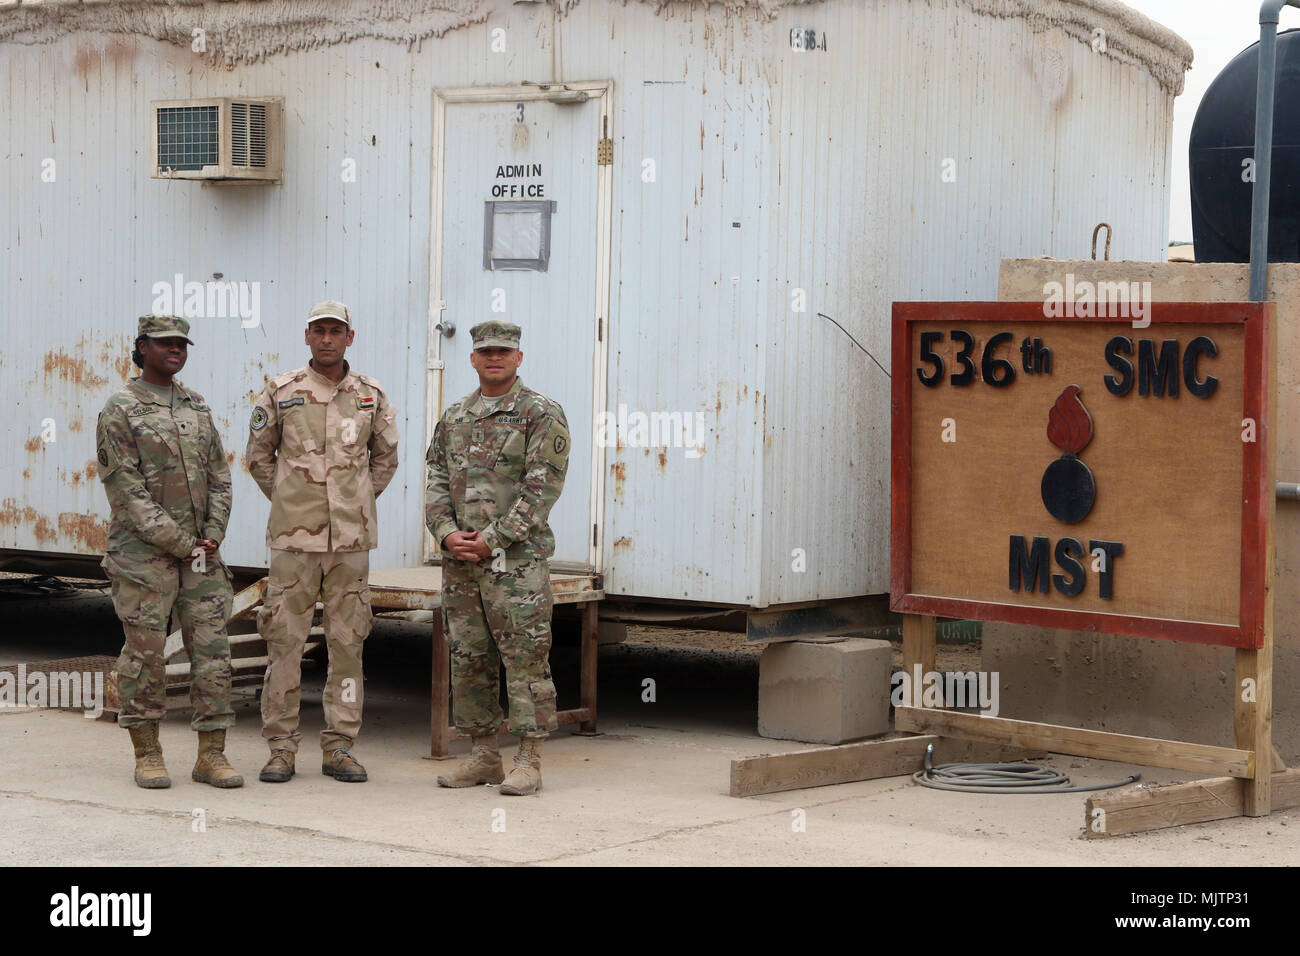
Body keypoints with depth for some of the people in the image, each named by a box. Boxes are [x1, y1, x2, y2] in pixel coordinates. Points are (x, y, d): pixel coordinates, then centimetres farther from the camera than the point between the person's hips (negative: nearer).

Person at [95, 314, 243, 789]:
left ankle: (212, 755, 5)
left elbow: (219, 477, 13)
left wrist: (212, 536, -3)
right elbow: (125, 488, -11)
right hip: (142, 554, -5)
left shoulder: (197, 408, 14)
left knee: (212, 648, 0)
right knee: (144, 652, -1)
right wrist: (180, 544, -13)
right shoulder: (119, 411, -4)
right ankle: (147, 755, 9)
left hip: (202, 553, 5)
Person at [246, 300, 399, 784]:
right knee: (284, 639, -1)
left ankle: (339, 748, 10)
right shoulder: (280, 393, 1)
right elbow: (258, 457, 11)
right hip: (294, 539, -2)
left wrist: (358, 503, 12)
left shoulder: (372, 396, 6)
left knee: (347, 640, 3)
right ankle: (281, 748, 6)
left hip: (351, 539, 2)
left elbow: (385, 458, 20)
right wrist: (290, 504, 7)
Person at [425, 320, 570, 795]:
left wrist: (492, 539, -15)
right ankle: (484, 756, 18)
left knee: (526, 659, -5)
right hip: (460, 561, 6)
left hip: (517, 559, -6)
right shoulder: (454, 418, 15)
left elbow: (542, 488, -11)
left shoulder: (541, 414, -4)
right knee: (468, 659, 9)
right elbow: (436, 482, 13)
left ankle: (529, 761, -2)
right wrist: (447, 533, -5)